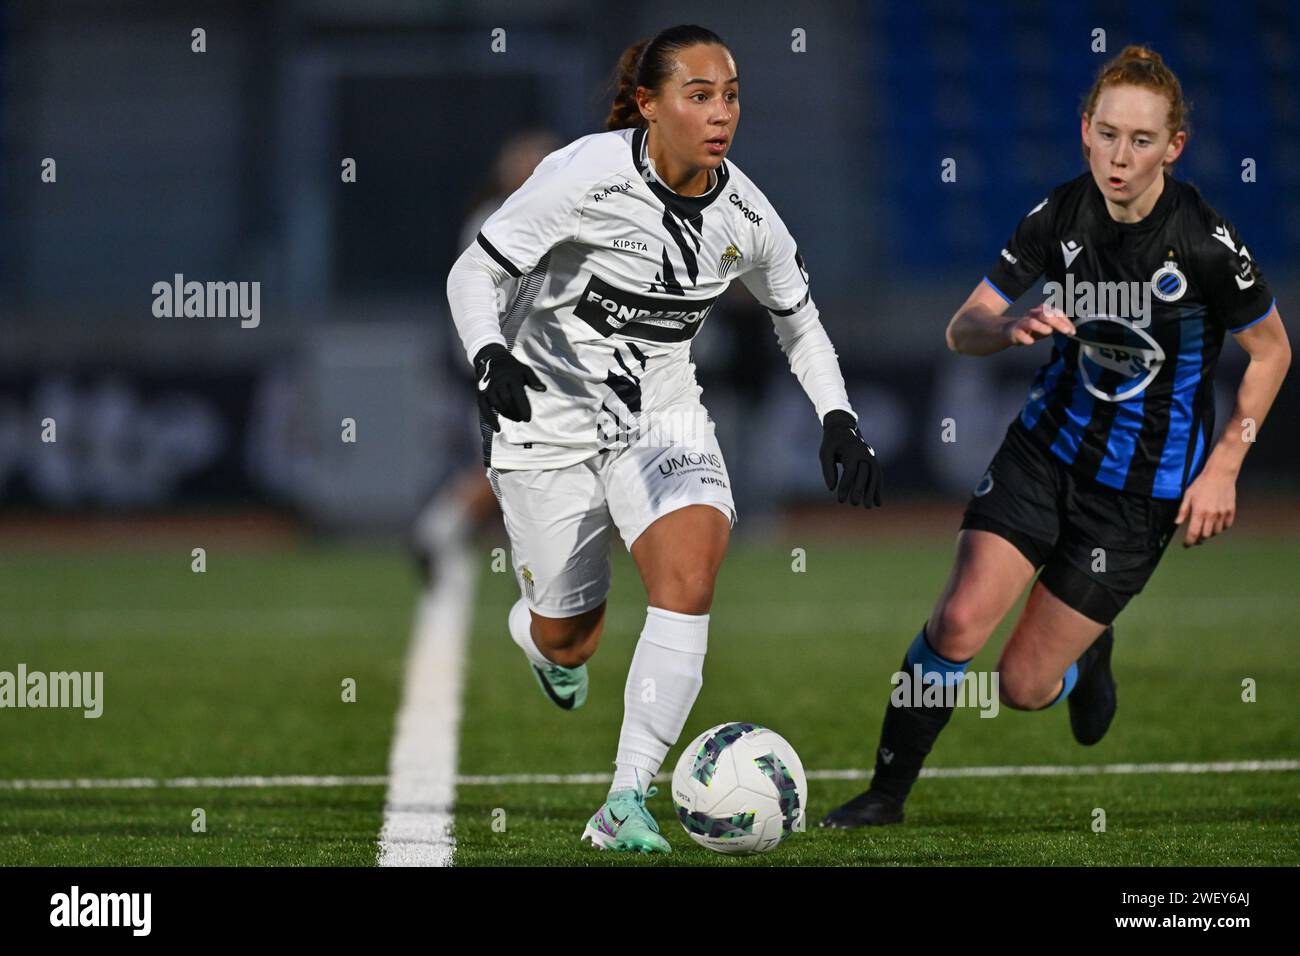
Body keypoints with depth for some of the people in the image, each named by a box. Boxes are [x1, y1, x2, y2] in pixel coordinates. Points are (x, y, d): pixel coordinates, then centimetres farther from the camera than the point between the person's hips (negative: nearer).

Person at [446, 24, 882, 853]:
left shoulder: (745, 215, -7)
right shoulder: (587, 176, -20)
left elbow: (800, 322, 11)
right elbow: (473, 273, -15)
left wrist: (840, 419, -2)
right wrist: (490, 358, -34)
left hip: (664, 419, 3)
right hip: (551, 414, -3)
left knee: (692, 571, -25)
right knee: (568, 642, 5)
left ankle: (627, 802, -25)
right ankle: (537, 629, 48)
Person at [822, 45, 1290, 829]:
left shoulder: (1207, 246, -18)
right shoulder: (1060, 215, -7)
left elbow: (1272, 350, -3)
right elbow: (962, 330, -1)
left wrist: (1223, 467, -8)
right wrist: (1012, 328, -25)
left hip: (1143, 491, -3)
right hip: (1046, 448, 3)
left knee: (1023, 686, -1)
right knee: (960, 621, -17)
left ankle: (1090, 651, 35)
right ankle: (888, 793, 2)